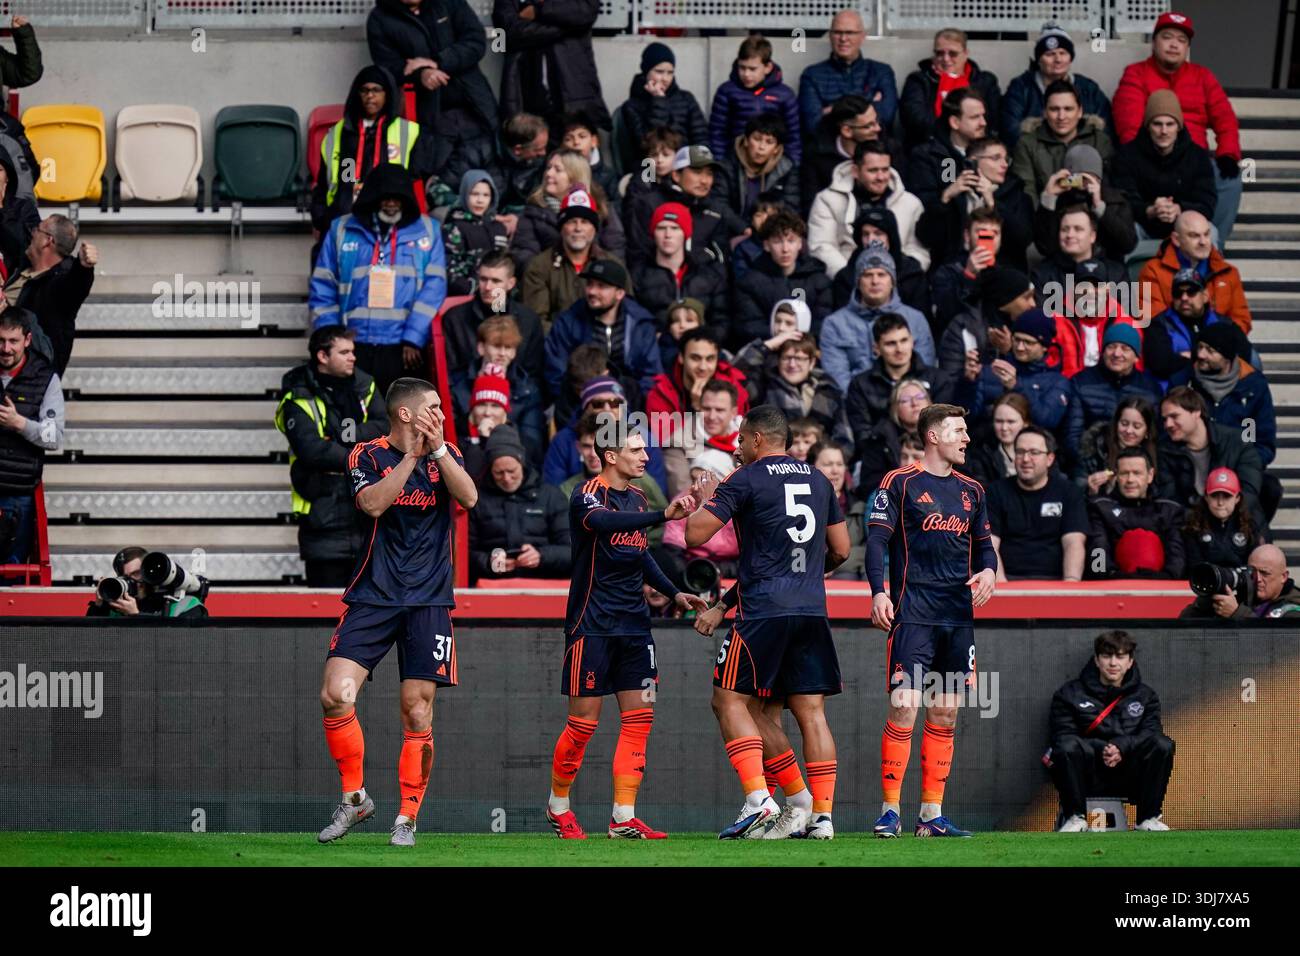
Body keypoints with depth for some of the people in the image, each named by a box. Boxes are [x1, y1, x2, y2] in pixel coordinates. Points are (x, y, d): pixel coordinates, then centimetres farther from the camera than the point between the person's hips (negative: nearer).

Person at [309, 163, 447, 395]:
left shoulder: (427, 230, 8)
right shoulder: (342, 230, 11)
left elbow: (434, 286, 0)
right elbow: (322, 290, 11)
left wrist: (414, 339, -9)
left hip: (403, 350, -1)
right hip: (354, 348, 1)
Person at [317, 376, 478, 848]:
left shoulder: (445, 453, 10)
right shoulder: (368, 455, 3)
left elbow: (469, 497, -8)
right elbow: (373, 503, -15)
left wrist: (436, 448, -14)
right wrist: (410, 455, -15)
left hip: (428, 601, 1)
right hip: (373, 596, -1)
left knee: (417, 710, -3)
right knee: (335, 695, -15)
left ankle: (407, 817, 7)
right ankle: (354, 796, 4)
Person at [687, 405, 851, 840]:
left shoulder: (746, 479, -3)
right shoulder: (818, 479, 15)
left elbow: (695, 534, -7)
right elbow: (841, 550, 19)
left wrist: (706, 499, 12)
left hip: (763, 607, -6)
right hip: (812, 609, 6)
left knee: (730, 700, 1)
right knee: (810, 710, 4)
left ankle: (758, 800, -14)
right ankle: (822, 815, -2)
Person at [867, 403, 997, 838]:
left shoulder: (971, 490, 16)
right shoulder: (899, 483, -1)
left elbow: (983, 543, 22)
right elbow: (877, 539, -5)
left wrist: (988, 570, -1)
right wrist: (878, 592, -18)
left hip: (959, 615, 6)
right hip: (913, 613, -6)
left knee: (945, 715, 6)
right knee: (903, 707, -14)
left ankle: (932, 814, 12)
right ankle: (889, 811, -7)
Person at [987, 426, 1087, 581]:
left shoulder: (1069, 493, 12)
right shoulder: (997, 492, 12)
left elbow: (1073, 543, 0)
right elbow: (989, 546, 2)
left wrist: (1070, 583, -19)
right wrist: (1000, 584, -16)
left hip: (1052, 580, 1)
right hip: (1009, 579, -1)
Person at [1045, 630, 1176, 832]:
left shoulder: (1145, 696, 15)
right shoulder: (1070, 693, 8)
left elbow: (1151, 732, -1)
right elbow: (1062, 734, -4)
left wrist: (1121, 747, -21)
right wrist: (1102, 750, -19)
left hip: (1129, 777, 2)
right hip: (1087, 777, -2)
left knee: (1162, 745, -23)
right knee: (1068, 747, -33)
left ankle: (1149, 818, -14)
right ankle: (1075, 817, -17)